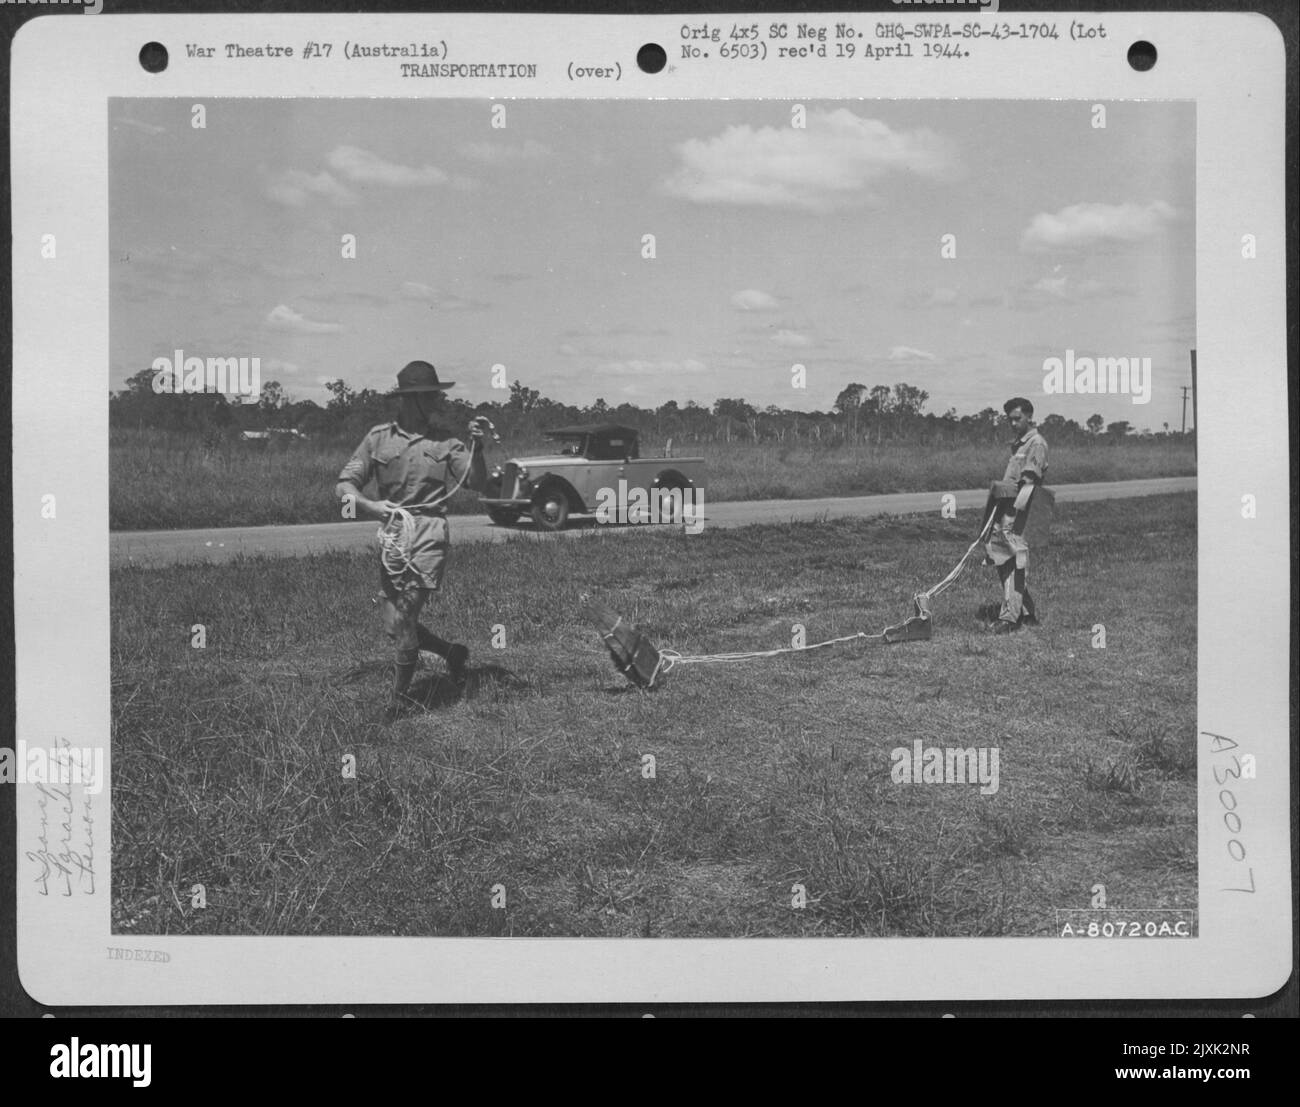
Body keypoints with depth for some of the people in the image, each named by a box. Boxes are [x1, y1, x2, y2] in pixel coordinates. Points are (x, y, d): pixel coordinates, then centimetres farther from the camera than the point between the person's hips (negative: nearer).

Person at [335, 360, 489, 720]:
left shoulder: (444, 441, 7)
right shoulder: (379, 437, 9)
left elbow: (478, 484, 0)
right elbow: (345, 485, 7)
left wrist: (476, 449, -17)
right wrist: (369, 505, -12)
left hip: (428, 534, -3)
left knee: (402, 619, -10)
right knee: (394, 626, 6)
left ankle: (400, 696, 6)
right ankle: (452, 652, 31)